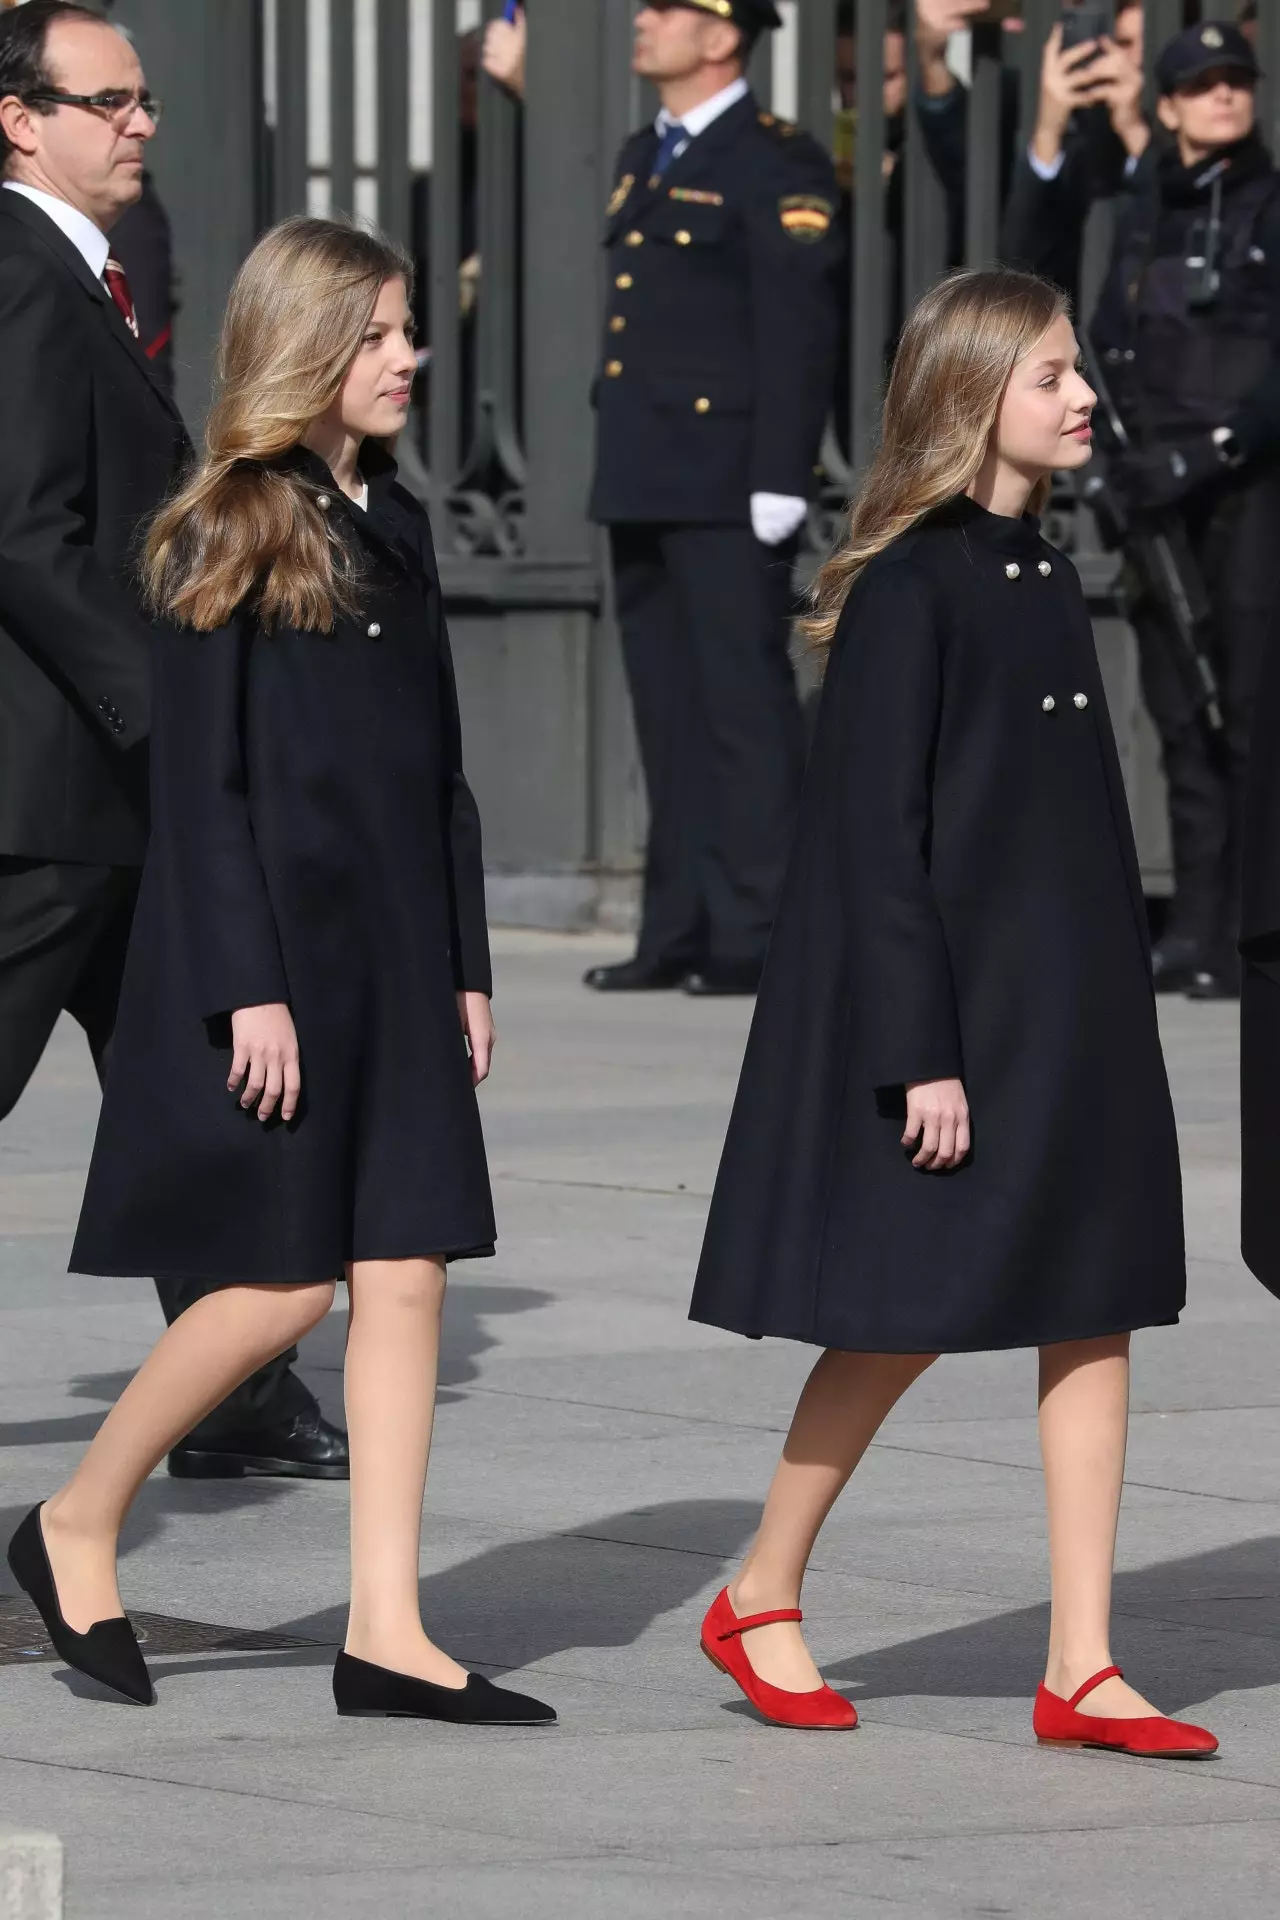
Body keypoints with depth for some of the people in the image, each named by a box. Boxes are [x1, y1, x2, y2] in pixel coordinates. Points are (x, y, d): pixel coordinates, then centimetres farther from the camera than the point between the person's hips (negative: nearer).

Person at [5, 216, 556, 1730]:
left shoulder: (396, 527, 13)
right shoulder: (226, 540, -7)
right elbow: (200, 783, -11)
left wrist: (467, 968, 13)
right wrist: (247, 989, -17)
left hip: (395, 955, 7)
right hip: (271, 947, -7)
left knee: (407, 1272, 0)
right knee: (284, 1281, -5)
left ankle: (386, 1632, 1)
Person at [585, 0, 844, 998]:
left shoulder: (777, 166, -8)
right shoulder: (644, 160, 19)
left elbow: (801, 331, -13)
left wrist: (781, 480, -18)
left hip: (725, 488, -9)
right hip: (643, 484, 9)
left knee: (744, 702, -7)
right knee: (670, 710, 10)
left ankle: (757, 935, -5)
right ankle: (681, 931, 14)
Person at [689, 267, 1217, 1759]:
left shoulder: (1046, 576, 11)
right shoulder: (909, 589, -13)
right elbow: (873, 835, -15)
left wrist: (1112, 1008, 16)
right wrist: (919, 1055, -18)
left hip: (1072, 1005, 8)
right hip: (946, 1002, -8)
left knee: (1096, 1311, 3)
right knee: (906, 1317, 0)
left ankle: (1080, 1666, 5)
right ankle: (759, 1601, 18)